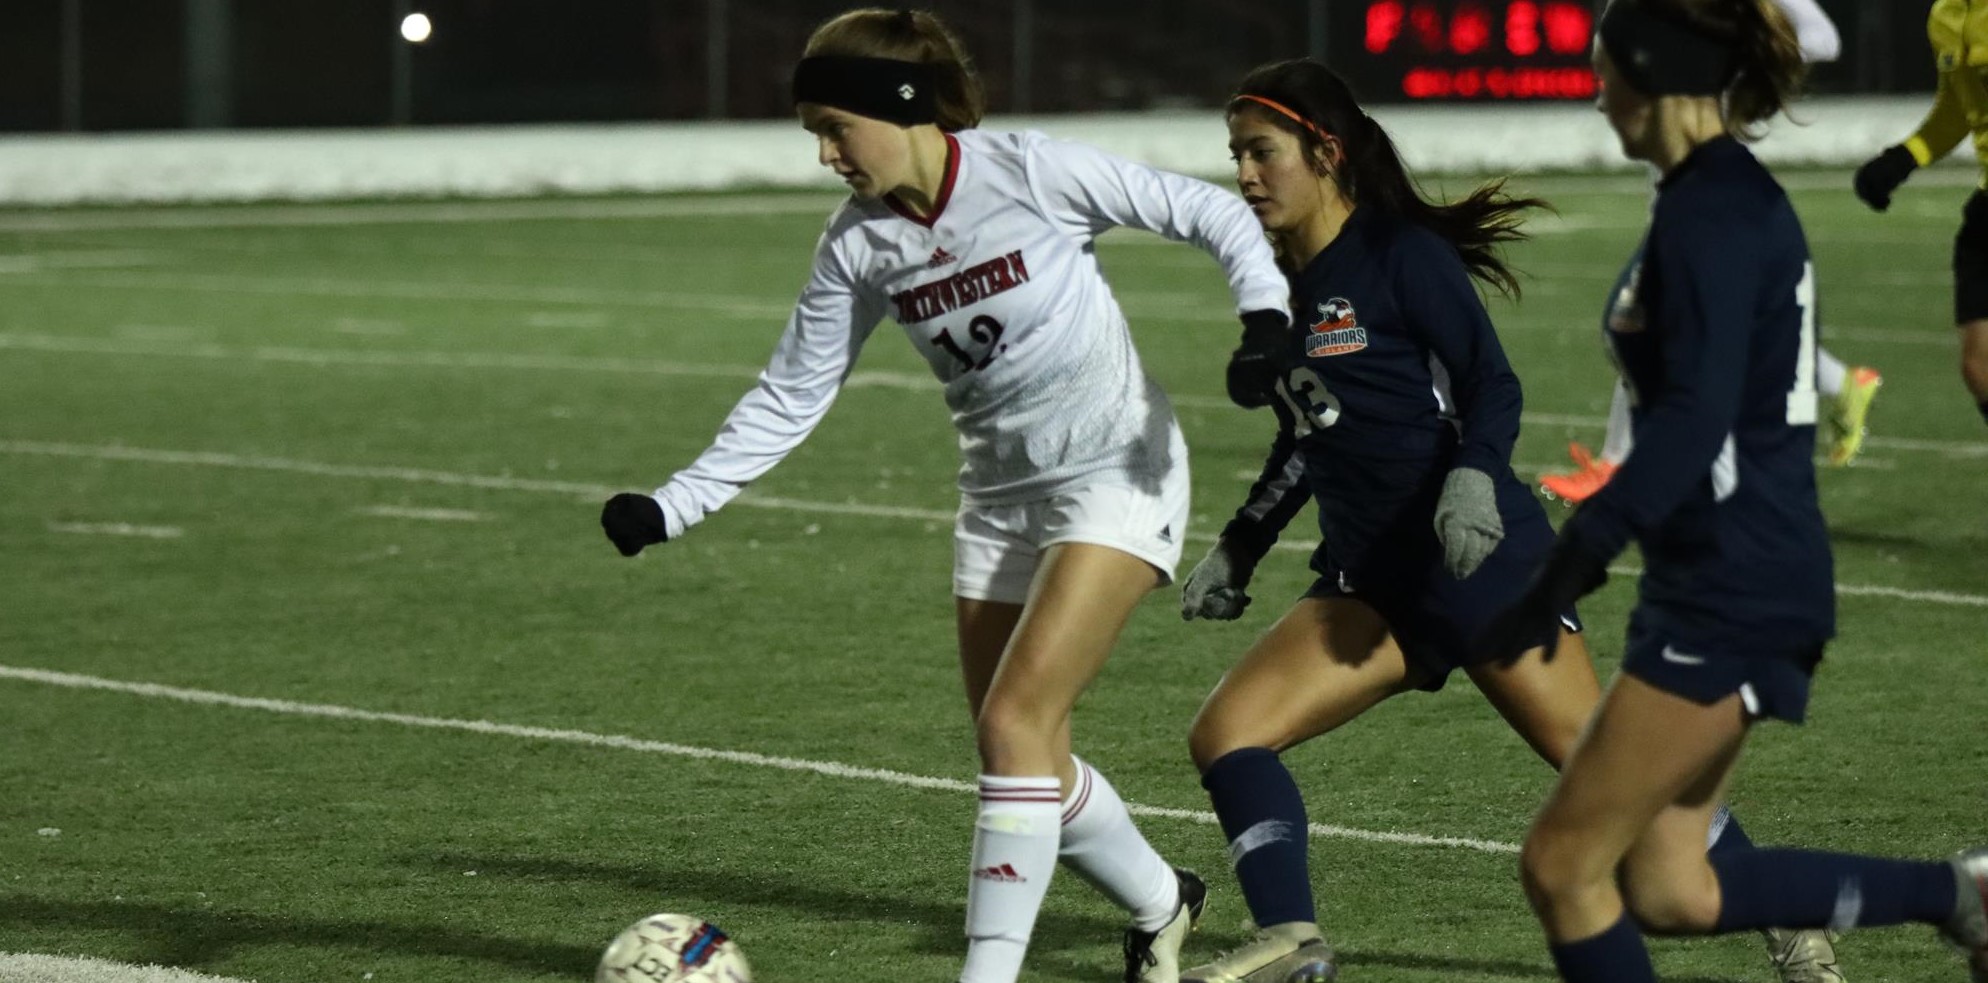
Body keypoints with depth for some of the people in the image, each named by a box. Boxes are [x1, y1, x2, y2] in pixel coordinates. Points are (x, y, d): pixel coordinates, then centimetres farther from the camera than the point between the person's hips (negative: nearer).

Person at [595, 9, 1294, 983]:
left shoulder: (1032, 174, -18)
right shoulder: (857, 244, -3)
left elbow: (1209, 212, -11)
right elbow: (789, 395, 3)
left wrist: (1267, 314, -27)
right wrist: (675, 505, -4)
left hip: (1117, 476, -6)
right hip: (1000, 495, 6)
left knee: (1014, 721, -19)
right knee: (1025, 759, 8)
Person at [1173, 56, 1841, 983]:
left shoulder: (1401, 254, -10)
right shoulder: (1277, 286, 10)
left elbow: (1492, 384, -13)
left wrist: (1473, 476, -31)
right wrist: (1239, 548, 21)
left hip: (1479, 559, -7)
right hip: (1370, 581, 7)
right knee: (1223, 733, -9)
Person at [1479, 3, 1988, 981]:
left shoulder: (1708, 214, -17)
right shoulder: (1733, 196, 14)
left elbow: (1694, 417, -27)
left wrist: (1570, 564, -34)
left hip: (1732, 596, -10)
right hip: (1721, 581, 10)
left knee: (1562, 864, -3)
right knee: (1667, 888, 12)